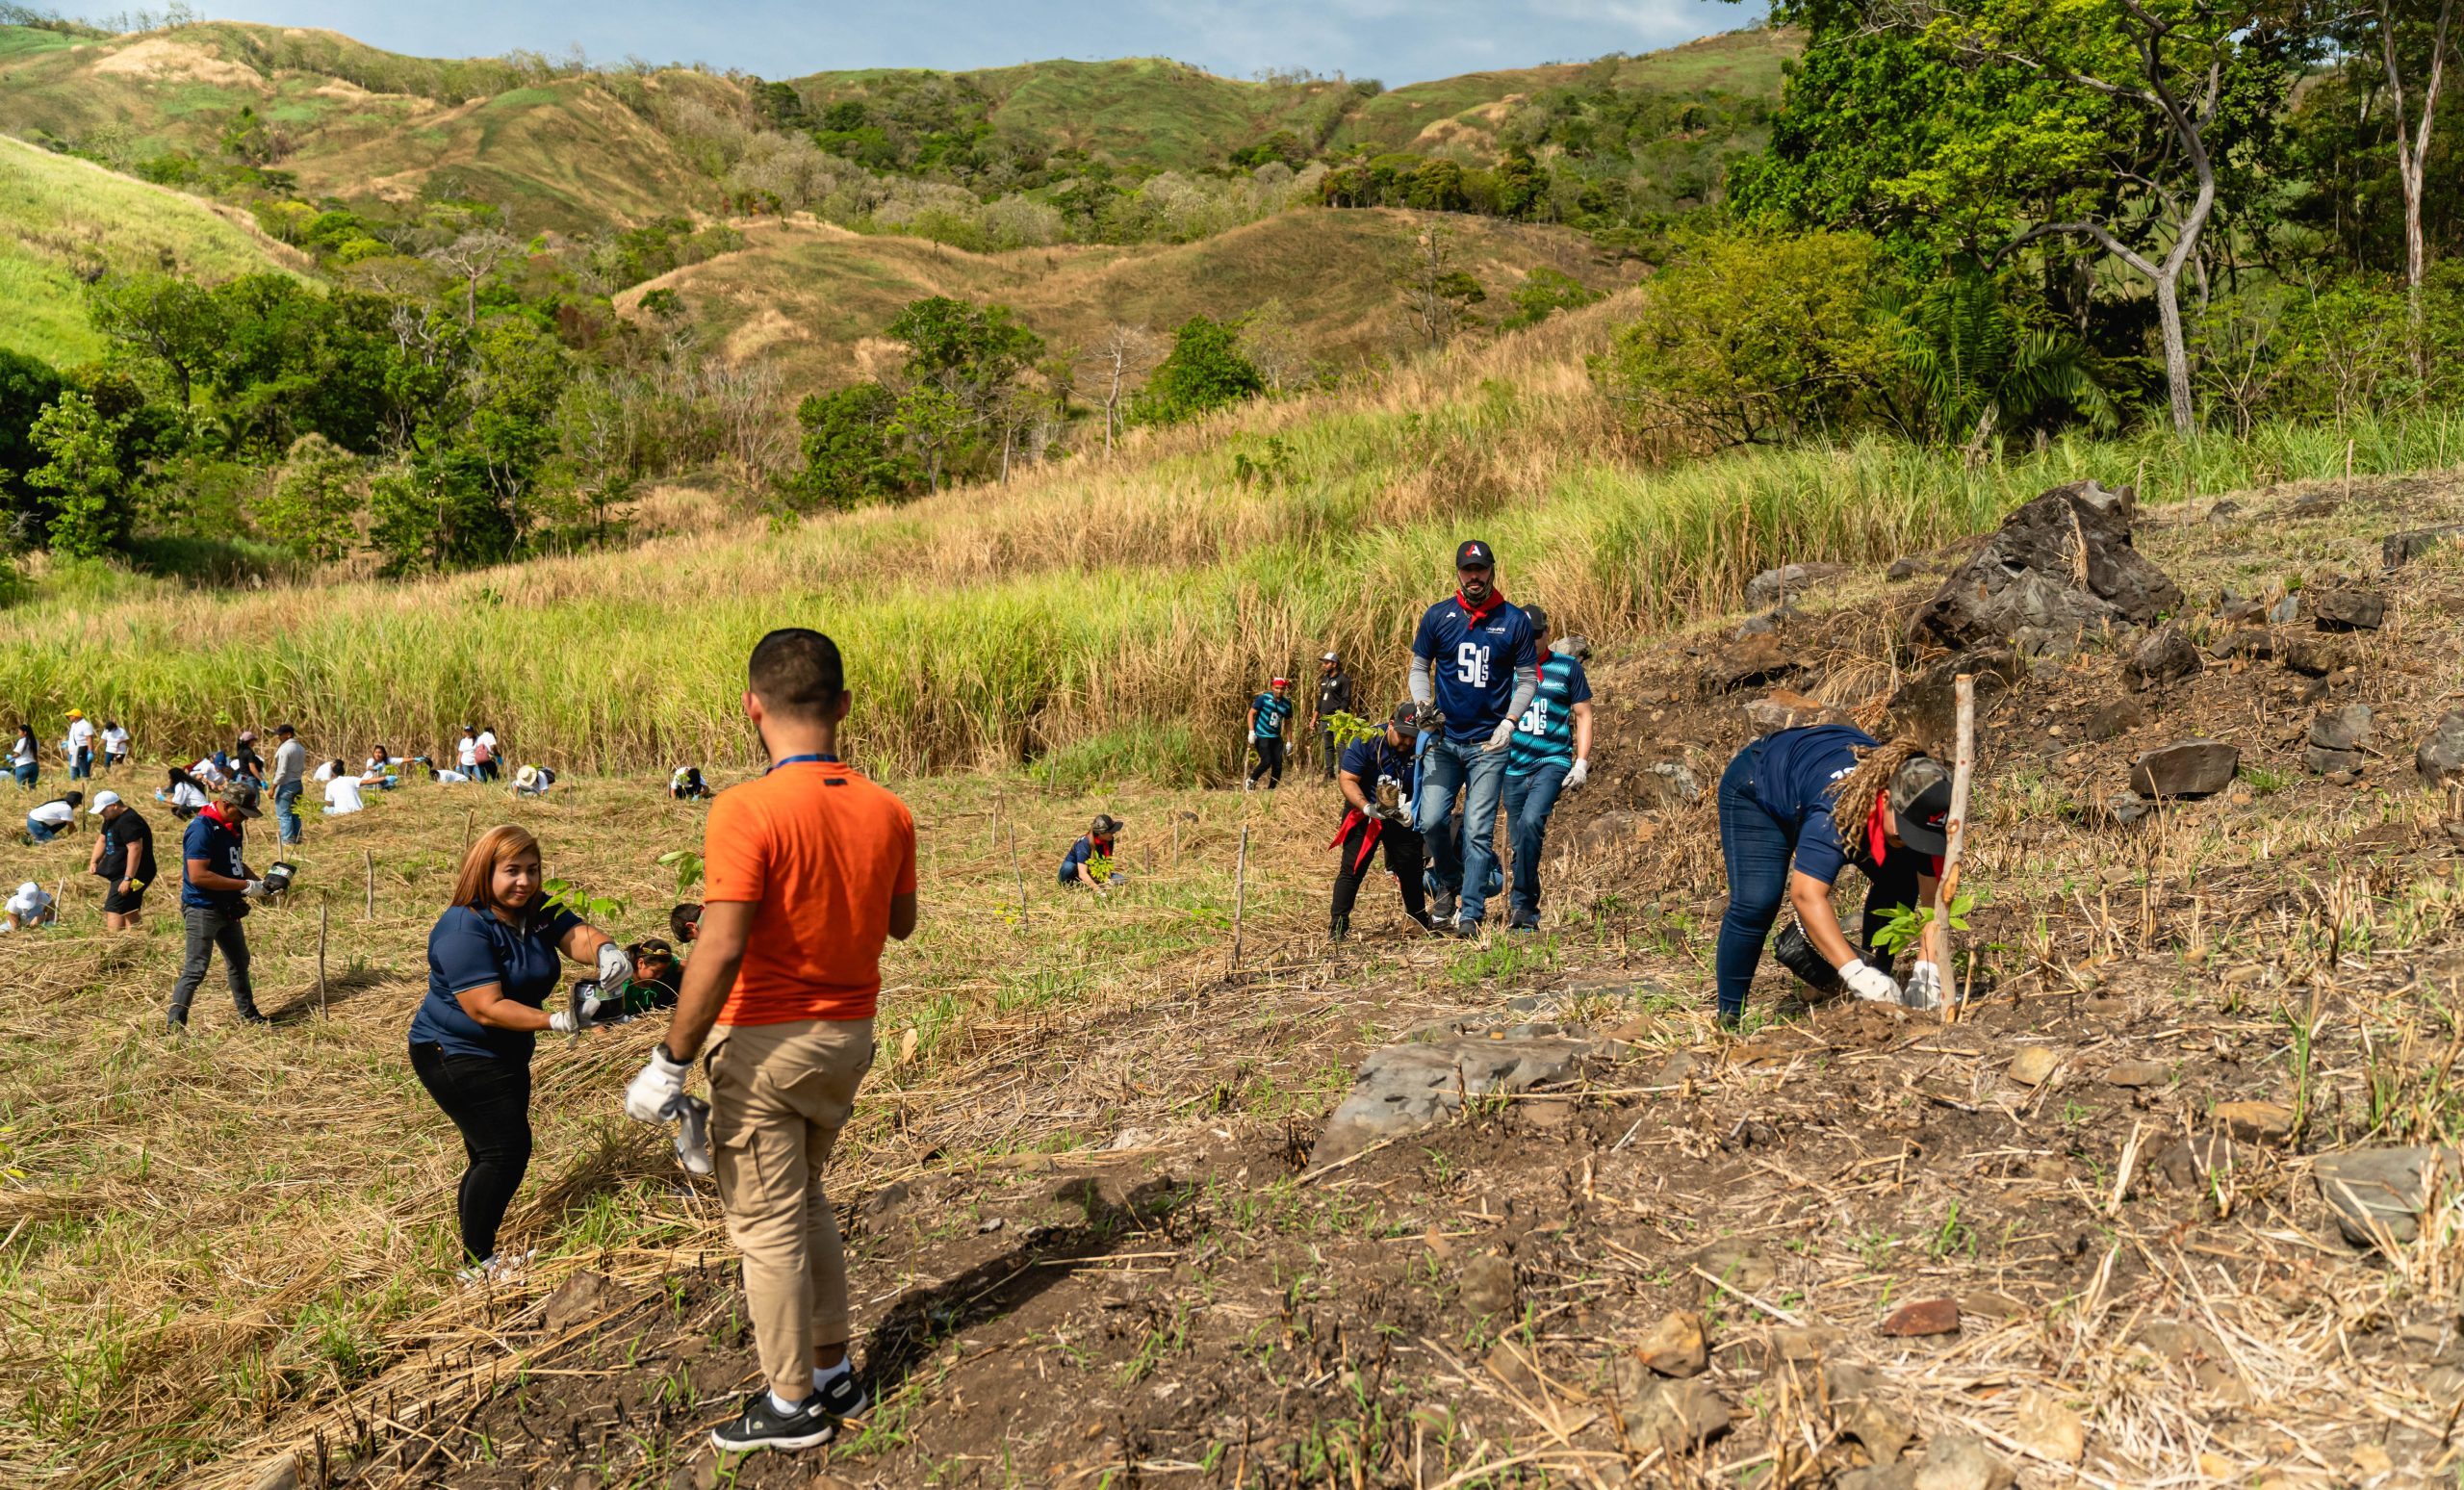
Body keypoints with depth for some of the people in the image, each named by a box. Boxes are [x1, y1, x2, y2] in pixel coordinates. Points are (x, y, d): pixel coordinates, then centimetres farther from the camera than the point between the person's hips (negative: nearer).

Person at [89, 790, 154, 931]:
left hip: (132, 873, -11)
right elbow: (102, 840, 25)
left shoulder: (128, 821, -20)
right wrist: (94, 862, 9)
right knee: (130, 911, 10)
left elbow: (135, 849, -27)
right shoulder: (111, 819, 14)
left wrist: (128, 879, -28)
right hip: (119, 874, 11)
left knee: (114, 909, -16)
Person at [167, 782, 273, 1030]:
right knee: (195, 970, -6)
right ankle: (175, 1027, 0)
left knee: (239, 962, 20)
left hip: (227, 908, 10)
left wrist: (258, 883, 1)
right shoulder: (202, 829, -21)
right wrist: (245, 886, -25)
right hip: (202, 909, -9)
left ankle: (248, 1015, 34)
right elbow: (198, 875, -28)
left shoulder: (232, 827, 8)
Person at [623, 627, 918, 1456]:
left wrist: (670, 1062, -17)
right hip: (849, 1035, 6)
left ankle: (792, 1404, 21)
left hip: (766, 1043, -6)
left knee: (765, 1223, 9)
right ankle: (833, 1371, 31)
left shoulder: (746, 812, -21)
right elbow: (900, 924, 11)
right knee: (805, 1200, 24)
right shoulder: (887, 811, -3)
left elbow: (720, 951, -25)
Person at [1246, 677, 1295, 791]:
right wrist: (1251, 732, -15)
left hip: (1276, 738, 5)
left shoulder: (1287, 703, 5)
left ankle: (1271, 789, 10)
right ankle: (1251, 781, 9)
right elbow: (1251, 713, -5)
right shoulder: (1264, 698, -8)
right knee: (1266, 762, -15)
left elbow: (1287, 722, 15)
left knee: (1278, 764, -3)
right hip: (1261, 736, -5)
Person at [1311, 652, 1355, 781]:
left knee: (1340, 746, -14)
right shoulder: (1324, 679, 18)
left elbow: (1346, 700, -12)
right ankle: (1329, 774, 13)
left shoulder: (1343, 679, -6)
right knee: (1327, 747, 9)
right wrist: (1314, 718, 20)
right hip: (1324, 718, 8)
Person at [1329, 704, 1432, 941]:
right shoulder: (1366, 742, -19)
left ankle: (1422, 922, 28)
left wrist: (1413, 806, -28)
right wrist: (1366, 807, -32)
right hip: (1364, 814, -2)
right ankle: (1337, 926, -7)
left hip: (1402, 817, 2)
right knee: (1352, 868, -10)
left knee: (1411, 870, 8)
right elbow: (1347, 780, -18)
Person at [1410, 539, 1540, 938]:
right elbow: (1420, 668, 11)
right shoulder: (1437, 616, 2)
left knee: (1478, 829, -4)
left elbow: (1528, 679, 5)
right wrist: (1423, 706, -7)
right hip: (1443, 739, 2)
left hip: (1489, 743, -1)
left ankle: (1470, 912, 4)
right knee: (1431, 820, -8)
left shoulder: (1515, 621, -1)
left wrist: (1509, 722, -8)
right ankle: (1449, 881, 20)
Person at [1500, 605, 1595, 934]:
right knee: (1518, 842, 4)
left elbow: (1583, 716, 6)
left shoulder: (1568, 667, 4)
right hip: (1513, 766, 4)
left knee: (1531, 822, -26)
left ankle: (1520, 903, -20)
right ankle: (1528, 913, 15)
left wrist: (1582, 762, -3)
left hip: (1552, 761, -3)